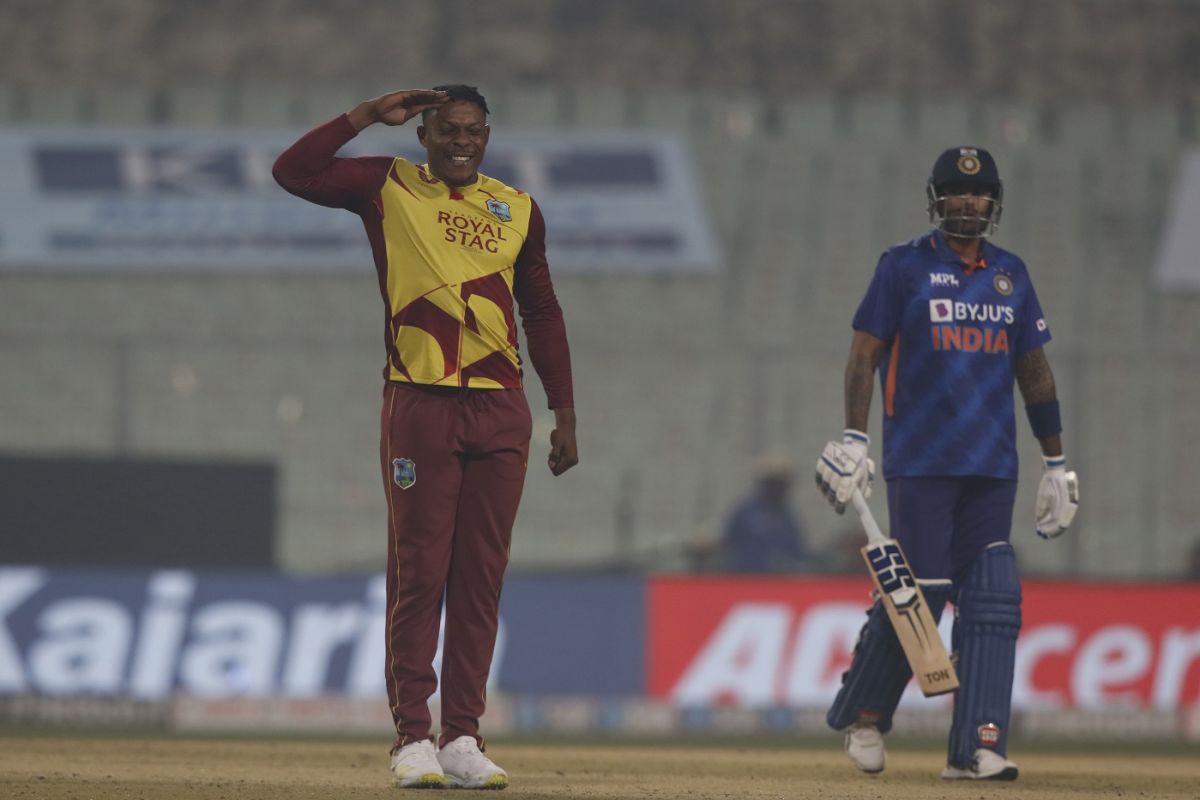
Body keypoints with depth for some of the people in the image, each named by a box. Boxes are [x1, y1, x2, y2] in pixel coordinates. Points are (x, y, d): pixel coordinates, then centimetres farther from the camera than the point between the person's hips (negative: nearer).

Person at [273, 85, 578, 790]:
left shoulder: (517, 209, 14)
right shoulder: (388, 188, 6)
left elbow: (542, 314, 17)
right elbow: (294, 171, -6)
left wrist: (565, 414, 13)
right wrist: (369, 115, -5)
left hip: (500, 412, 3)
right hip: (420, 407, -3)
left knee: (482, 575, 3)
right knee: (418, 573, -4)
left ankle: (463, 735, 6)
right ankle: (412, 735, -2)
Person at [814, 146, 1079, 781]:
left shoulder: (1010, 275, 14)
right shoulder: (904, 267, 2)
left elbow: (1034, 371, 18)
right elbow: (865, 352, -3)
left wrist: (1055, 463, 16)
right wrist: (854, 436, -14)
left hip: (992, 467, 4)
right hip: (919, 462, -4)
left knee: (991, 600, -5)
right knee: (919, 592, -6)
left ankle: (976, 748, -8)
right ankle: (863, 714, 16)